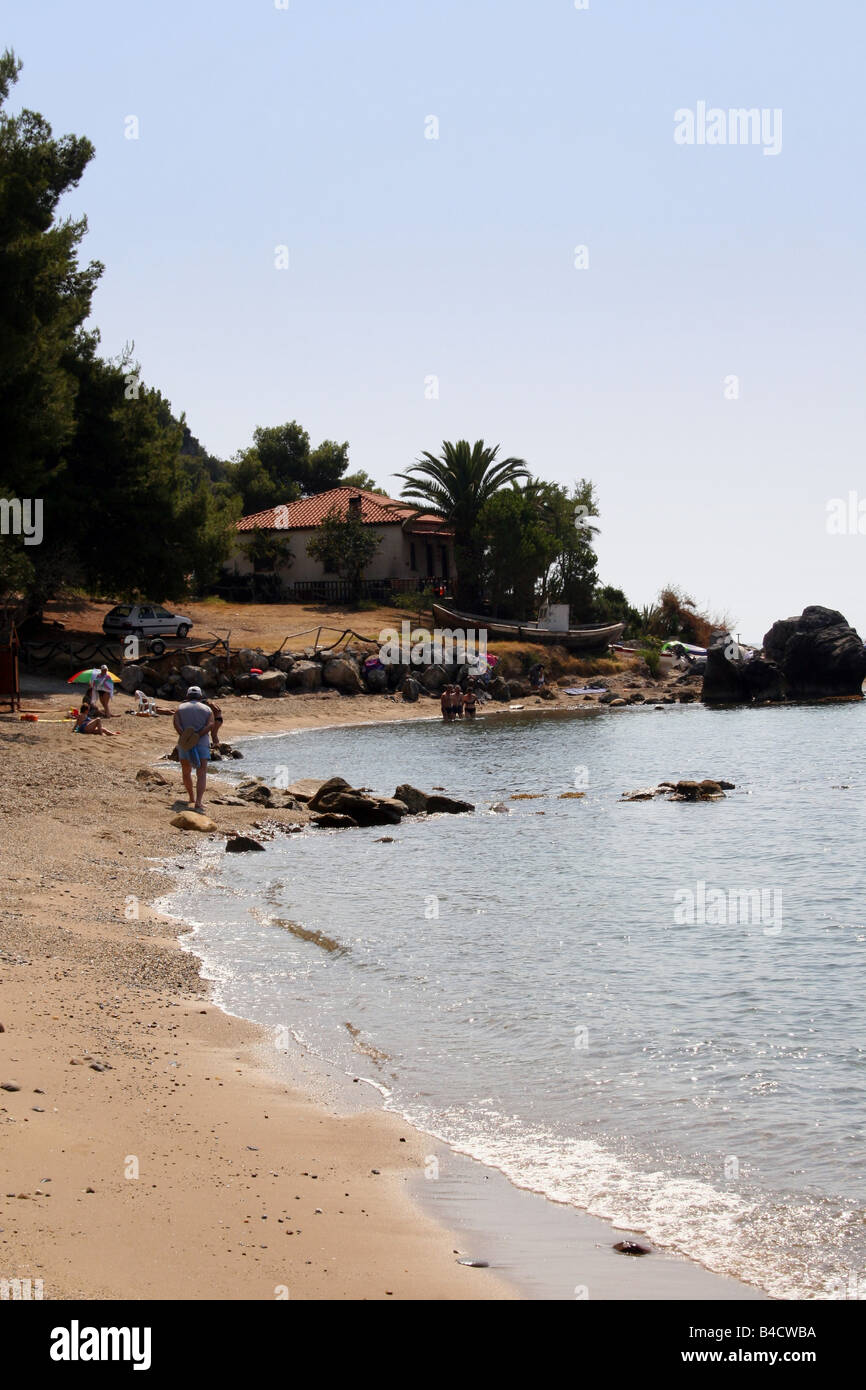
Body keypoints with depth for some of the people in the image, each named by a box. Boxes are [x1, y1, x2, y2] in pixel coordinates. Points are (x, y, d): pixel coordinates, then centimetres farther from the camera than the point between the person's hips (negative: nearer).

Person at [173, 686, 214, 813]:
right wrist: (197, 736, -13)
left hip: (184, 744, 1)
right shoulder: (206, 709, 9)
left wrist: (184, 736, -15)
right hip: (202, 744, -1)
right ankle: (198, 802, -25)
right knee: (201, 775, -8)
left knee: (186, 772, 22)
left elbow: (176, 723, -8)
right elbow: (210, 725, -7)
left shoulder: (180, 708, 10)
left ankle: (191, 797, 34)